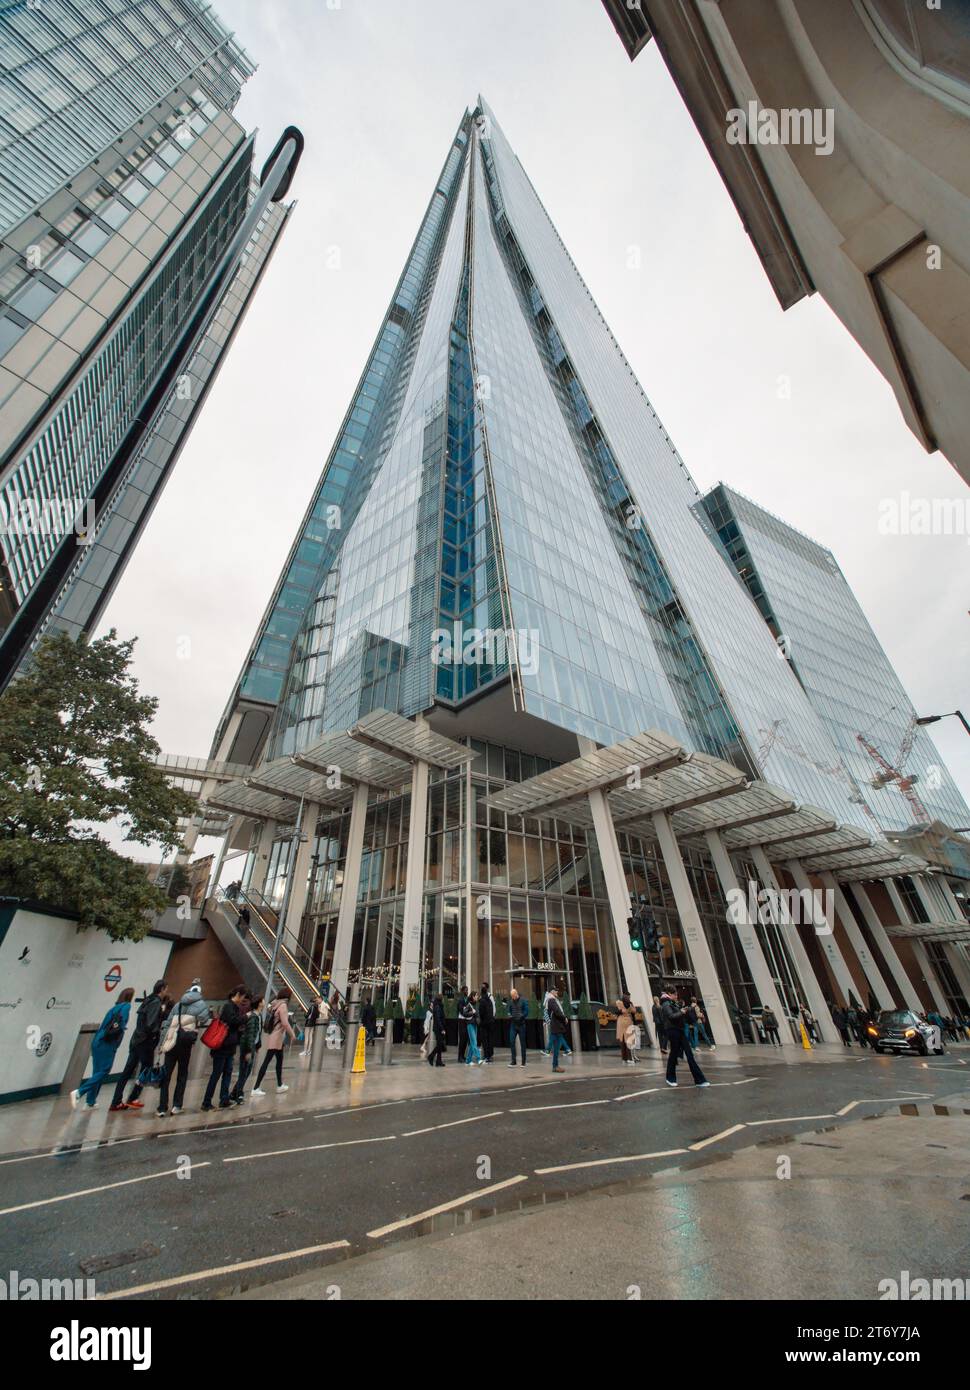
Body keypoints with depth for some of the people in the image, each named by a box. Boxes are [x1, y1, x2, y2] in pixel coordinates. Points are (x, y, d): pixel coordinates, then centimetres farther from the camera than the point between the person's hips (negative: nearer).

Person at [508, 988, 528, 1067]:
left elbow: (526, 1012, -9)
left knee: (522, 1043, 5)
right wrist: (510, 1015, -6)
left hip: (521, 1024, -3)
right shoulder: (511, 1001, 7)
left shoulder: (523, 1001, -6)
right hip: (513, 1024, 3)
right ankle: (513, 1061, 7)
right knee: (511, 1041, -4)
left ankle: (523, 1061, 16)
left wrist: (521, 1016, -23)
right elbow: (509, 1011, 15)